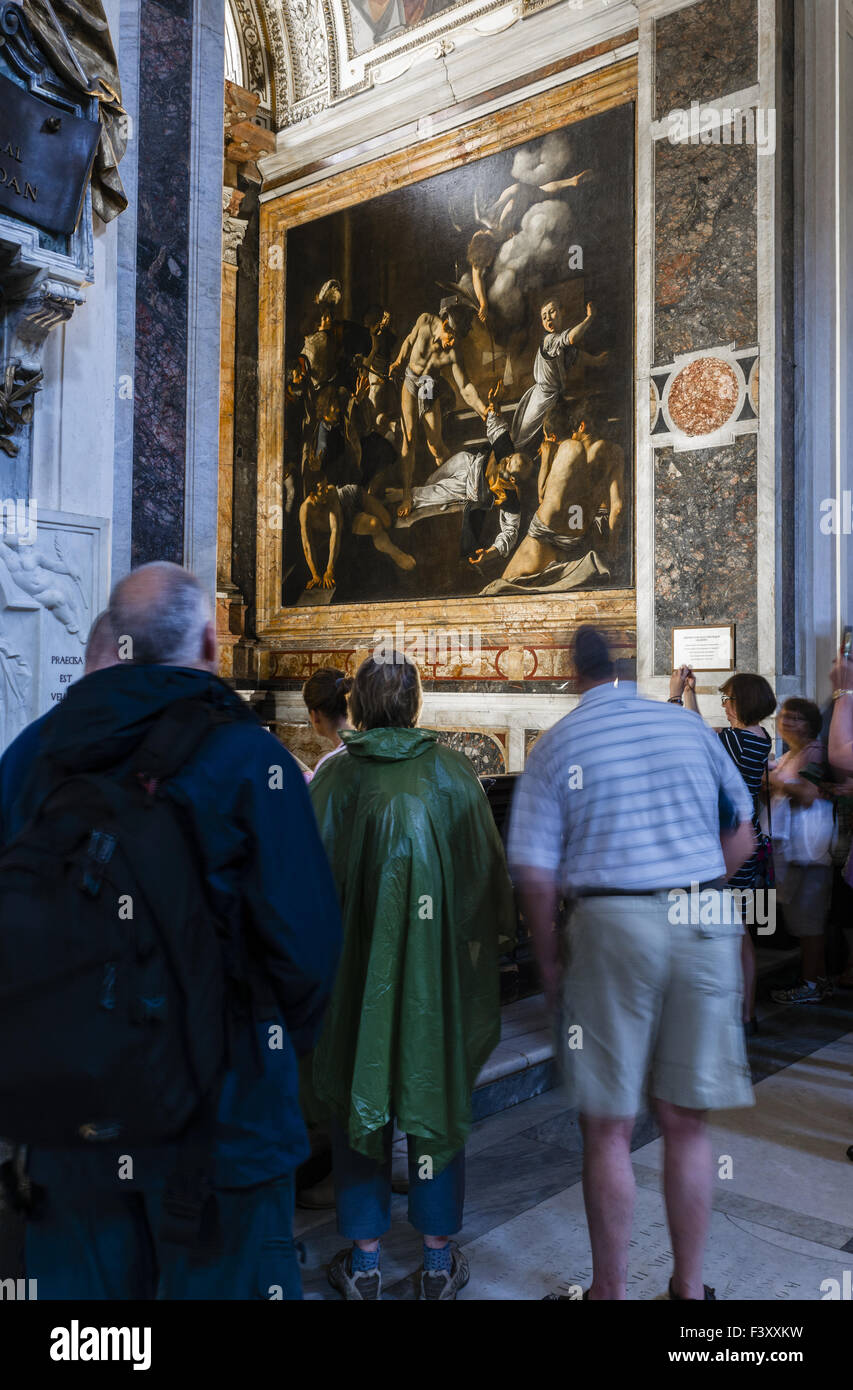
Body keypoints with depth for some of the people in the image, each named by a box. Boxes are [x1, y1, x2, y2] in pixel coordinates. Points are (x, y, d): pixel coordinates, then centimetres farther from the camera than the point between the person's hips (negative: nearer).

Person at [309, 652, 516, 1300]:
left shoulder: (336, 774, -6)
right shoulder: (452, 769, -4)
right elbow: (487, 864, -1)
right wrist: (491, 938, 11)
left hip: (356, 958, 0)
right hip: (437, 959, 1)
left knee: (358, 1094, 13)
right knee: (435, 1090, 13)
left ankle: (364, 1258, 23)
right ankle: (440, 1258, 23)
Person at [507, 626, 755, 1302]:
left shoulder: (556, 746, 1)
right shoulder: (690, 725, 8)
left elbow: (535, 871, -4)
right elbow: (743, 834, 12)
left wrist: (549, 962, 7)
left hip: (613, 924, -3)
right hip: (707, 924, 3)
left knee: (609, 1128, 9)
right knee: (687, 1121, 14)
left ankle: (610, 1290, 22)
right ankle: (690, 1285, 29)